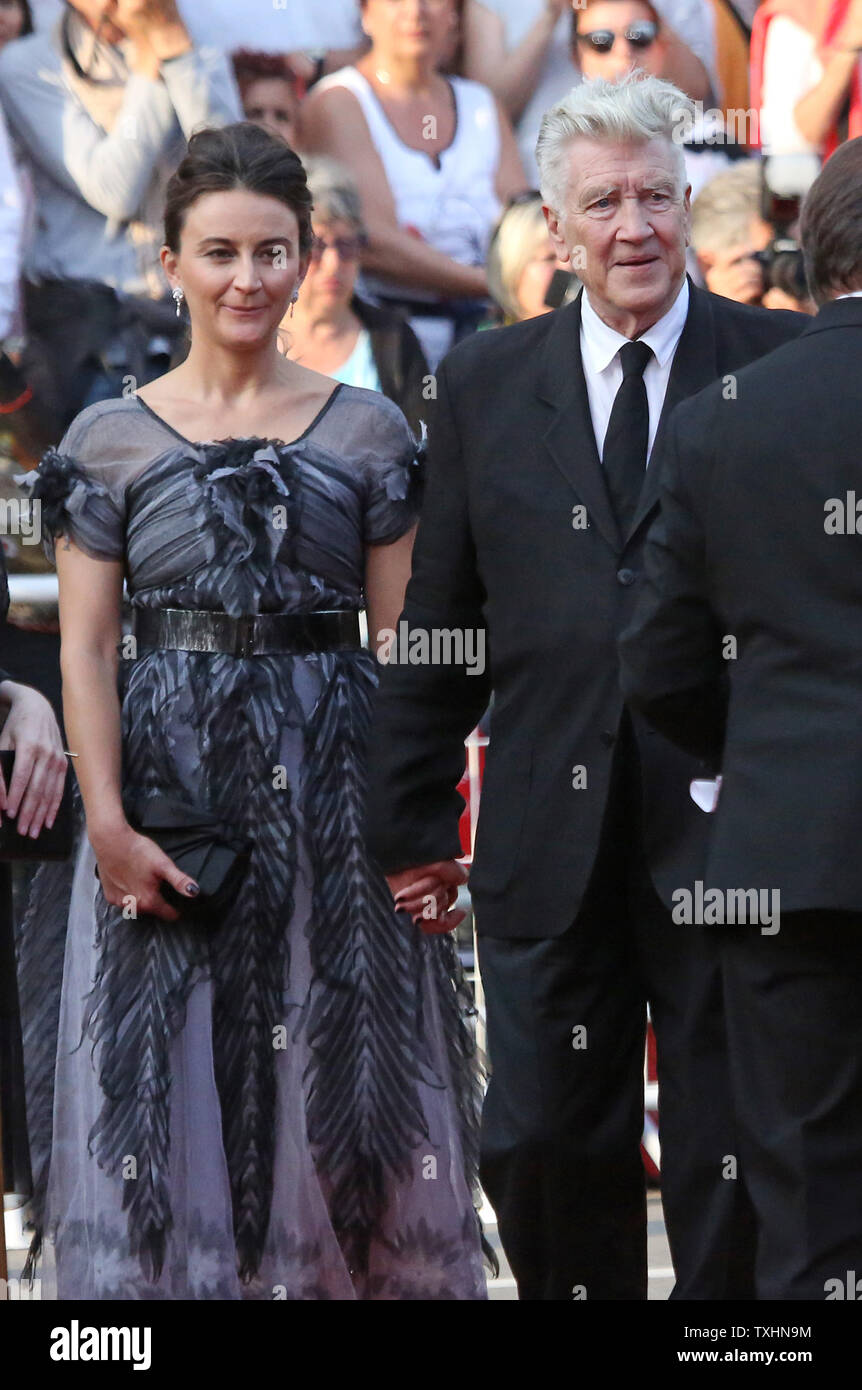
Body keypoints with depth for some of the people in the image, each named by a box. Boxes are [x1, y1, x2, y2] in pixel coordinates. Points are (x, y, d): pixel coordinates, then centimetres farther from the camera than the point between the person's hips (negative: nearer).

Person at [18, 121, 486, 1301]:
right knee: (169, 1092, 2)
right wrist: (110, 824, -12)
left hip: (334, 783, 0)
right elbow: (85, 648, -1)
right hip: (168, 778, 0)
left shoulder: (369, 431, 5)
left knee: (341, 1088, 3)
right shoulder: (112, 440, 3)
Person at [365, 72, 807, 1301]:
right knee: (541, 1143, 4)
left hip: (727, 824, -2)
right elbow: (437, 622, 11)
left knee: (732, 1151, 4)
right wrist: (411, 823, 9)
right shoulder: (487, 387, 9)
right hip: (549, 840, 2)